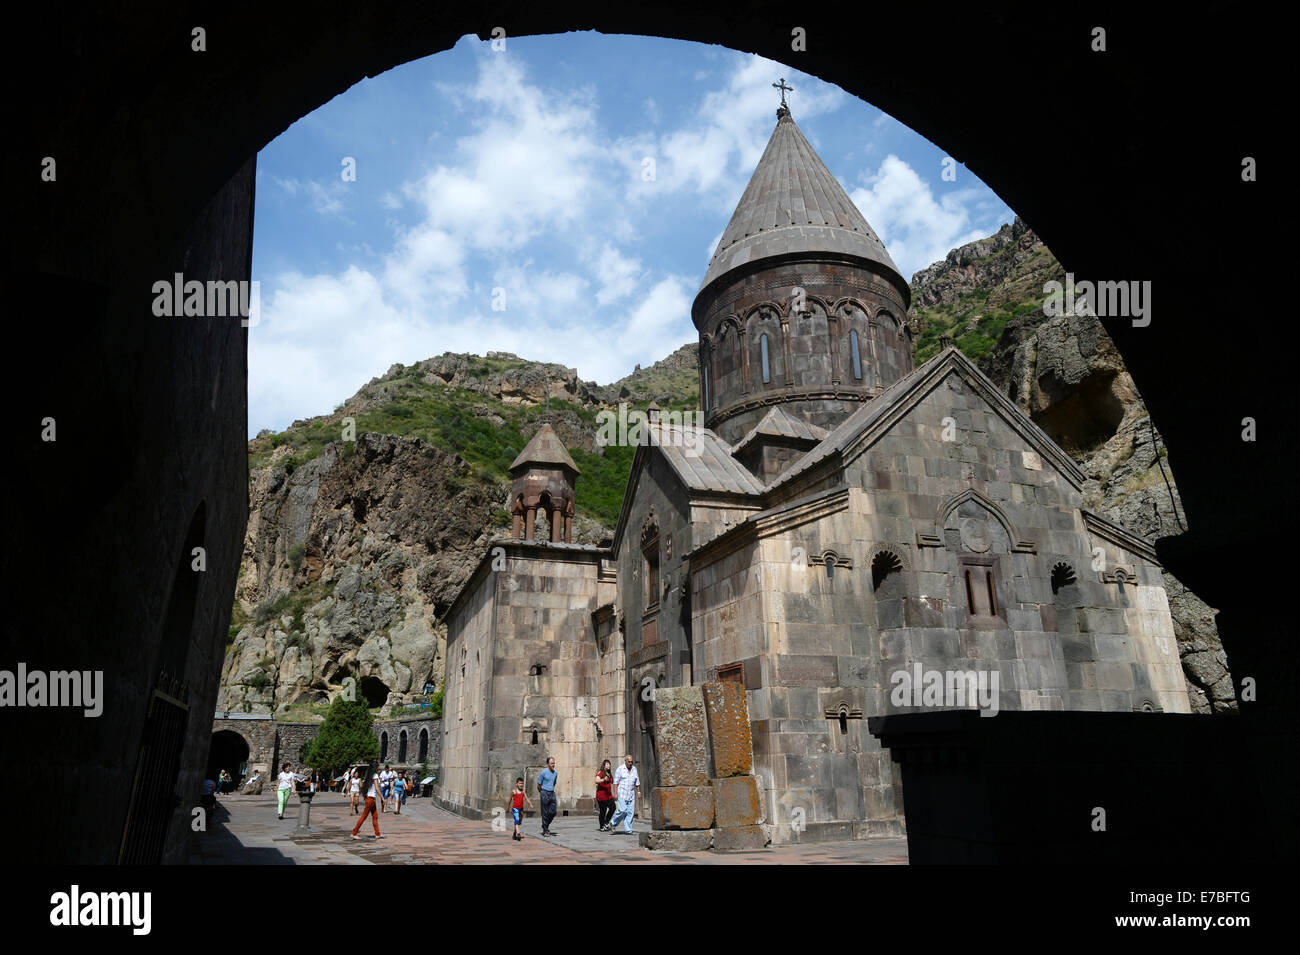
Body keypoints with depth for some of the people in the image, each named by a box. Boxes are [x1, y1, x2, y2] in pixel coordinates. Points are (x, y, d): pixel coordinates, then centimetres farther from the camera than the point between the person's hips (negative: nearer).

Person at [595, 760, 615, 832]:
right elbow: (597, 781, -24)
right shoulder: (600, 773, -7)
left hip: (609, 795, 6)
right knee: (603, 811, -3)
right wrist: (604, 780, -41)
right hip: (601, 795, -6)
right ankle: (601, 827, 11)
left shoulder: (609, 774, 14)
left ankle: (606, 822, 8)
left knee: (612, 807, -10)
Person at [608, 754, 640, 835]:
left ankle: (628, 830, 5)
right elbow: (616, 782, -4)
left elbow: (637, 782, 18)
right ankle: (613, 823, 9)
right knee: (622, 810, -13)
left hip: (631, 794, 5)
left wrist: (638, 791, 10)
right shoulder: (620, 769, -2)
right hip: (622, 793, -4)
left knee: (630, 812, -1)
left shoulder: (634, 769, 11)